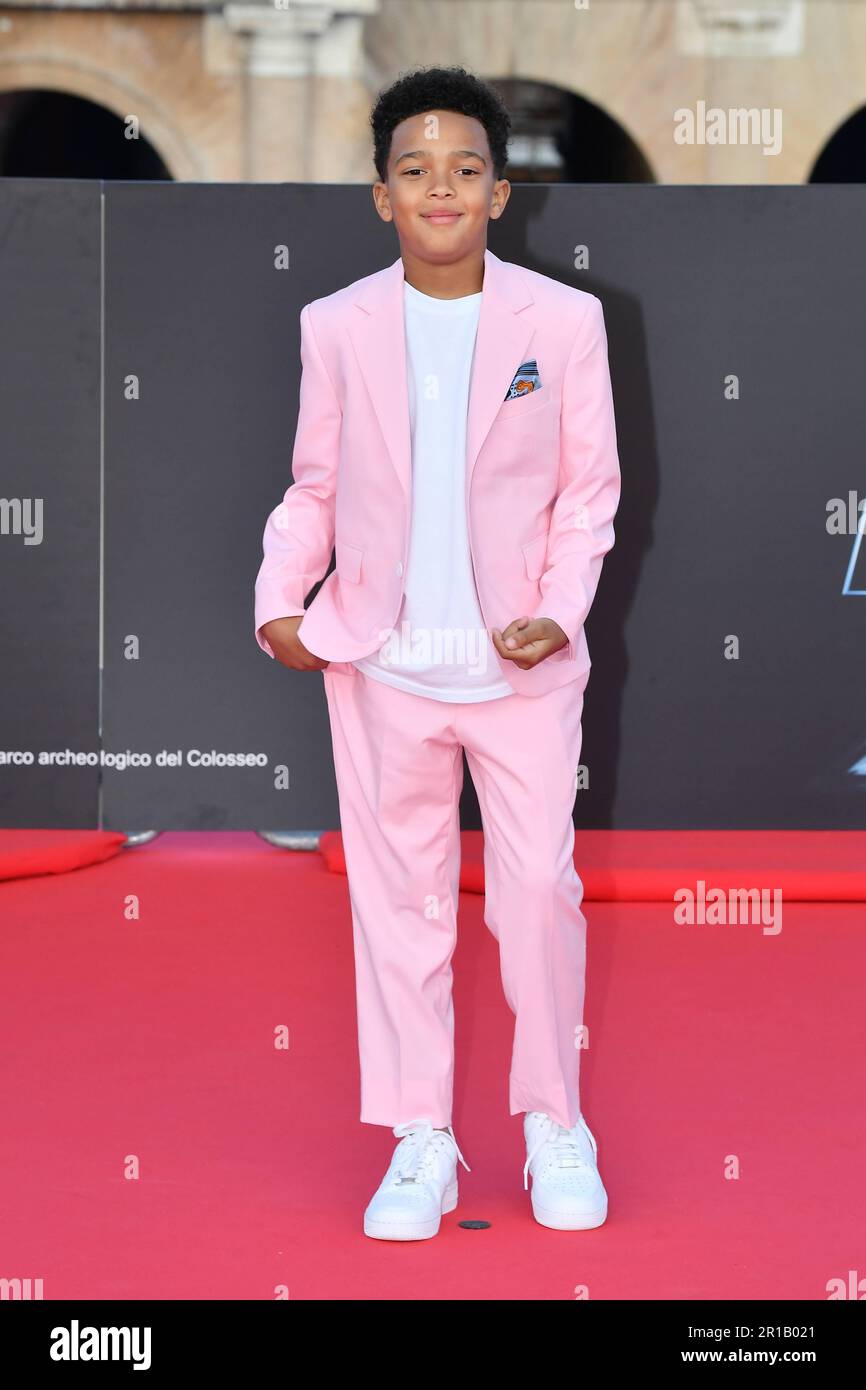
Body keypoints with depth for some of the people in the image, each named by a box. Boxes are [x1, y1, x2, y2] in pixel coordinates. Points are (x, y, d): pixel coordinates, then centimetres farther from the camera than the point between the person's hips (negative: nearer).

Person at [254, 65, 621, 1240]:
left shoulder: (564, 320, -3)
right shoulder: (337, 327, 0)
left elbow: (589, 488, 1)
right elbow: (313, 488, 7)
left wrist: (561, 612, -12)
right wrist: (279, 599, -7)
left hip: (521, 664, -1)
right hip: (383, 665, 1)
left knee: (541, 893, 3)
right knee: (398, 901, 7)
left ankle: (554, 1123, 20)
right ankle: (420, 1142, 16)